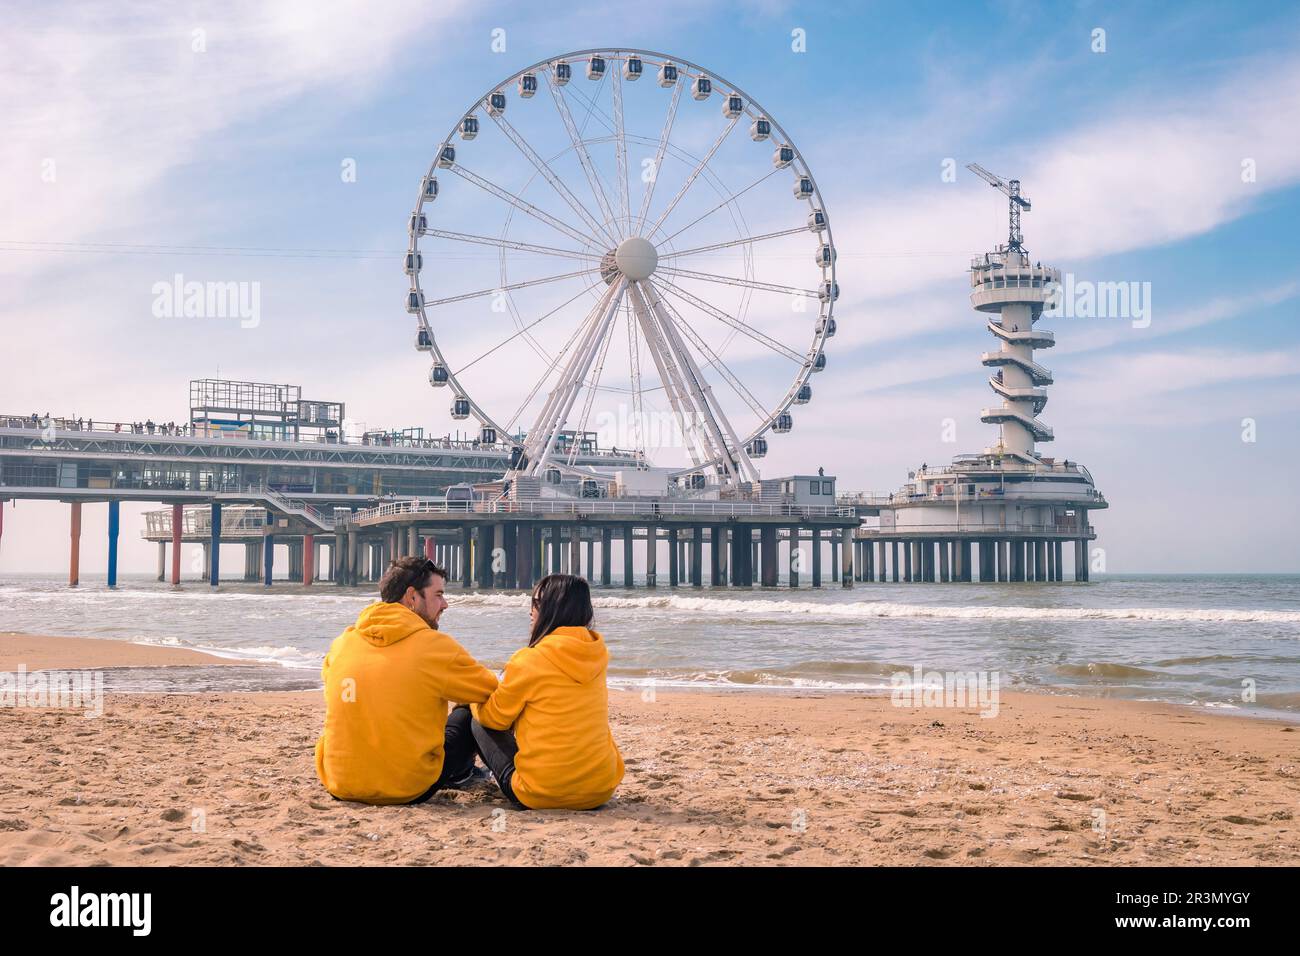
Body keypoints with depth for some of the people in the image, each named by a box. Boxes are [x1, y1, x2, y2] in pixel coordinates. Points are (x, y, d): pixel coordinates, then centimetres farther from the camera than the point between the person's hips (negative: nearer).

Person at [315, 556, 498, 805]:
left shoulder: (341, 644, 0)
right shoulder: (435, 646, -11)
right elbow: (490, 690, 1)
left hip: (339, 785, 4)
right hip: (409, 790, -4)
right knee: (468, 714, 17)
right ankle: (460, 773, 47)